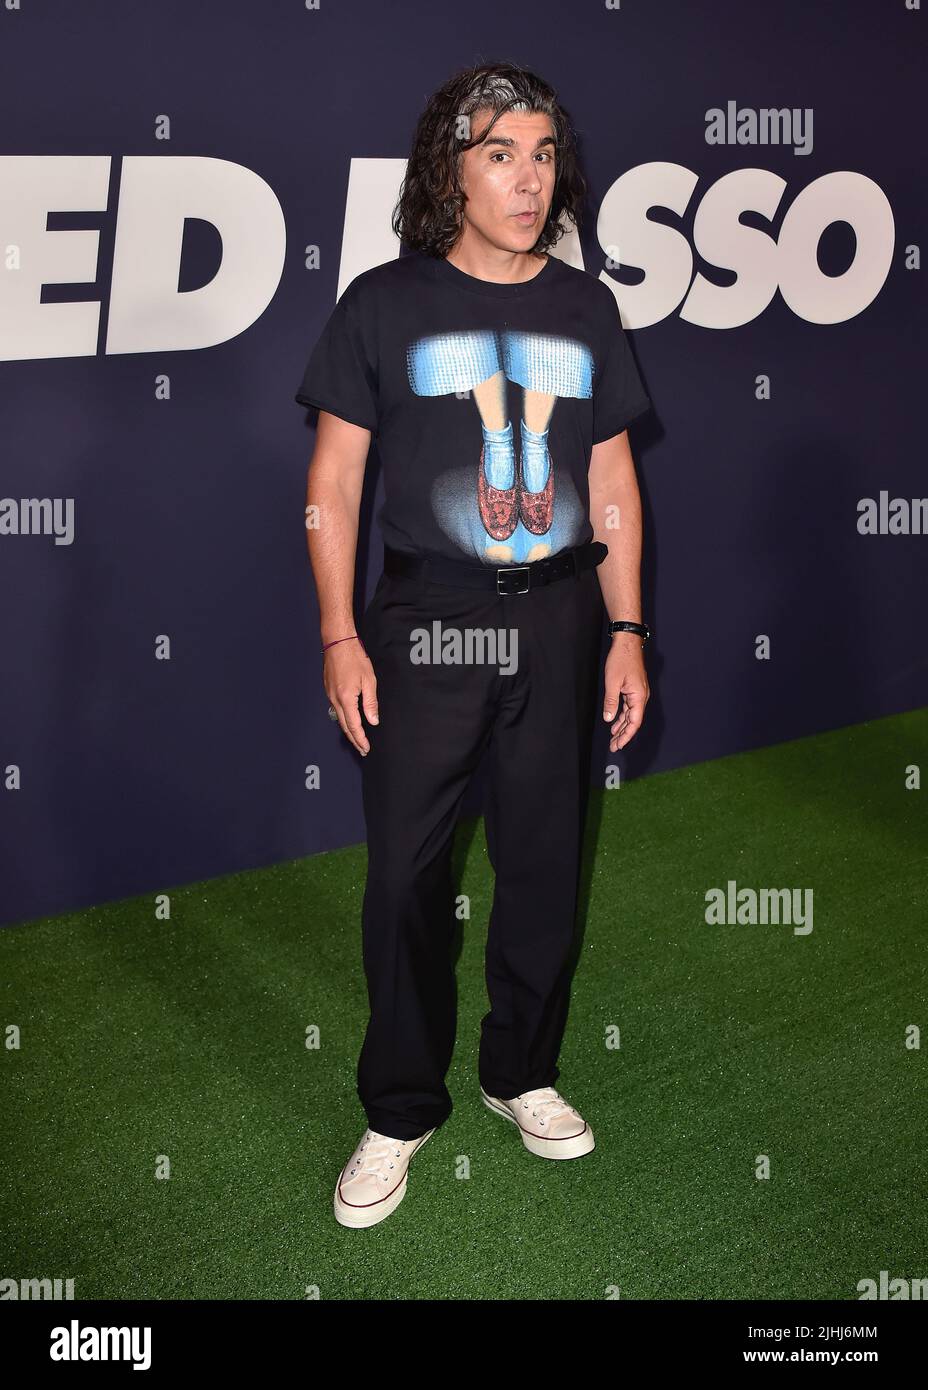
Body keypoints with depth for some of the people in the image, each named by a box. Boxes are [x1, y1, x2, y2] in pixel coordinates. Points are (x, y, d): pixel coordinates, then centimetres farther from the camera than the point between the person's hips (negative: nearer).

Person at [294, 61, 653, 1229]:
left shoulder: (584, 311, 7)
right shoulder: (385, 304, -2)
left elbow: (612, 486, 10)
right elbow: (334, 483, -1)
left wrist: (627, 631, 5)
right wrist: (339, 636, -7)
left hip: (555, 623, 3)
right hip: (424, 620, -3)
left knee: (544, 861, 11)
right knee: (407, 876, 2)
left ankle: (522, 1073, 32)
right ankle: (401, 1112, 20)